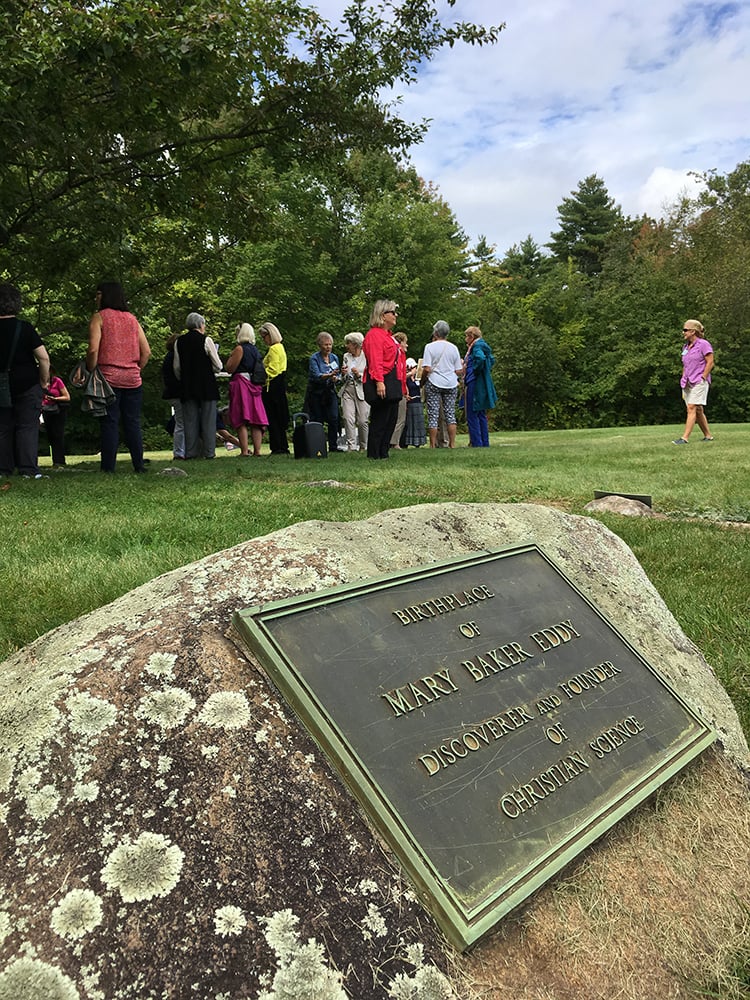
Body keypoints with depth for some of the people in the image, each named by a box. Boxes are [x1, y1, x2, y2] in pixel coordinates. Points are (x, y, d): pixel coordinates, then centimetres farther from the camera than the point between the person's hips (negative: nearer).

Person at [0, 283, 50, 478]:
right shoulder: (25, 328, -8)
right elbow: (44, 357, -13)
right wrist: (44, 380, 1)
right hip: (27, 385, -2)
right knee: (27, 427, 0)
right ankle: (28, 470, -5)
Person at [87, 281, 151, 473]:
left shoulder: (99, 317, -2)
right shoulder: (132, 318, 12)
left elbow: (93, 350, -14)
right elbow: (146, 351, 8)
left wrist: (90, 372, -3)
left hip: (108, 378, -4)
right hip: (133, 379, 4)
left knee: (109, 423, -1)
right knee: (133, 423, 8)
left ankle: (108, 467, 0)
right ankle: (139, 465, 9)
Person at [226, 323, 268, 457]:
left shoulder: (240, 348, -8)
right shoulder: (256, 350, 13)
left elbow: (230, 369, -9)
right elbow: (262, 369, 17)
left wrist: (230, 356, 5)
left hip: (241, 383, -7)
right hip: (254, 386, 7)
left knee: (241, 420, -6)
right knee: (255, 419, 5)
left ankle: (244, 451, -10)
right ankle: (257, 450, 2)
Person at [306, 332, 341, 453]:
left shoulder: (334, 358, 8)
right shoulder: (314, 358, -8)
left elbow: (338, 375, 11)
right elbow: (316, 375, -21)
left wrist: (336, 378, -13)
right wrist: (329, 375, -38)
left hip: (330, 392, 4)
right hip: (316, 393, -4)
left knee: (334, 419, -4)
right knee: (317, 420, -3)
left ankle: (333, 446, 2)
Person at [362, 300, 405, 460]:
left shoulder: (388, 335, 21)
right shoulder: (374, 335, -10)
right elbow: (375, 362, -20)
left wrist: (403, 385, 20)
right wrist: (379, 382, -28)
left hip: (392, 385, 10)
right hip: (382, 384, -10)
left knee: (391, 420, 11)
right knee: (380, 421, -7)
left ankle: (383, 453, 17)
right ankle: (374, 454, -1)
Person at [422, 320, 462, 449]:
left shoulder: (430, 347, -5)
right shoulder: (453, 348, 6)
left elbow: (427, 369, -12)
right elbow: (459, 371, 5)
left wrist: (423, 373, 9)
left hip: (434, 383, -3)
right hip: (451, 384, 3)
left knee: (433, 415, 0)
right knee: (450, 414, 7)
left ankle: (433, 445, 0)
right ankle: (452, 444, 6)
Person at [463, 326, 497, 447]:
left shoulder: (476, 346, -12)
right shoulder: (483, 345, 16)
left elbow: (480, 358, -30)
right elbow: (491, 360, 23)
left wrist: (474, 370, -15)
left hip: (474, 384, -10)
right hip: (483, 384, 10)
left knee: (472, 415, -5)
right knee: (481, 415, 13)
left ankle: (476, 443, -5)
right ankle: (485, 443, 15)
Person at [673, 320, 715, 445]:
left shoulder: (703, 344, -6)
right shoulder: (685, 346, 16)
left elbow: (710, 363, -9)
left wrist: (702, 378, -13)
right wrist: (683, 380, 13)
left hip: (699, 382, -8)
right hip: (688, 383, 8)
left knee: (692, 408, -16)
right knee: (698, 410, 10)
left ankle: (685, 438, -22)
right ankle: (708, 435, 20)